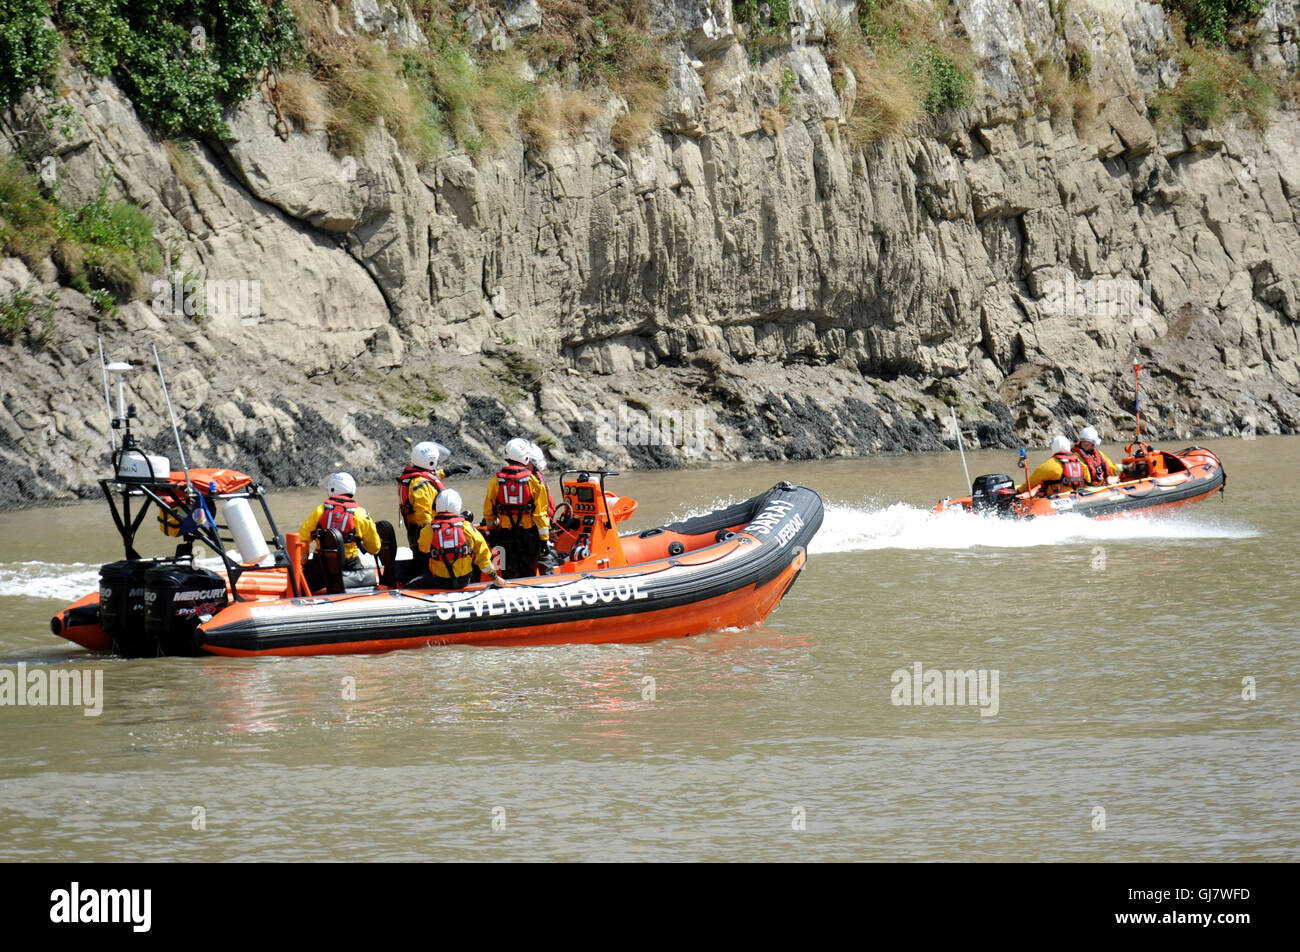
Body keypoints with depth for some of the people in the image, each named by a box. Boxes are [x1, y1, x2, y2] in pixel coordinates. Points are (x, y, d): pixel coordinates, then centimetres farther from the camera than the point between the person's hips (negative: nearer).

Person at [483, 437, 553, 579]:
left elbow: (488, 511, 6)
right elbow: (540, 514, -8)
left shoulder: (496, 481, -4)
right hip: (528, 534, -1)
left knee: (510, 574, 6)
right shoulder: (533, 480, -10)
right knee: (528, 572, 9)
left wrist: (491, 530, 23)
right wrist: (545, 539, -2)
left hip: (506, 534, 1)